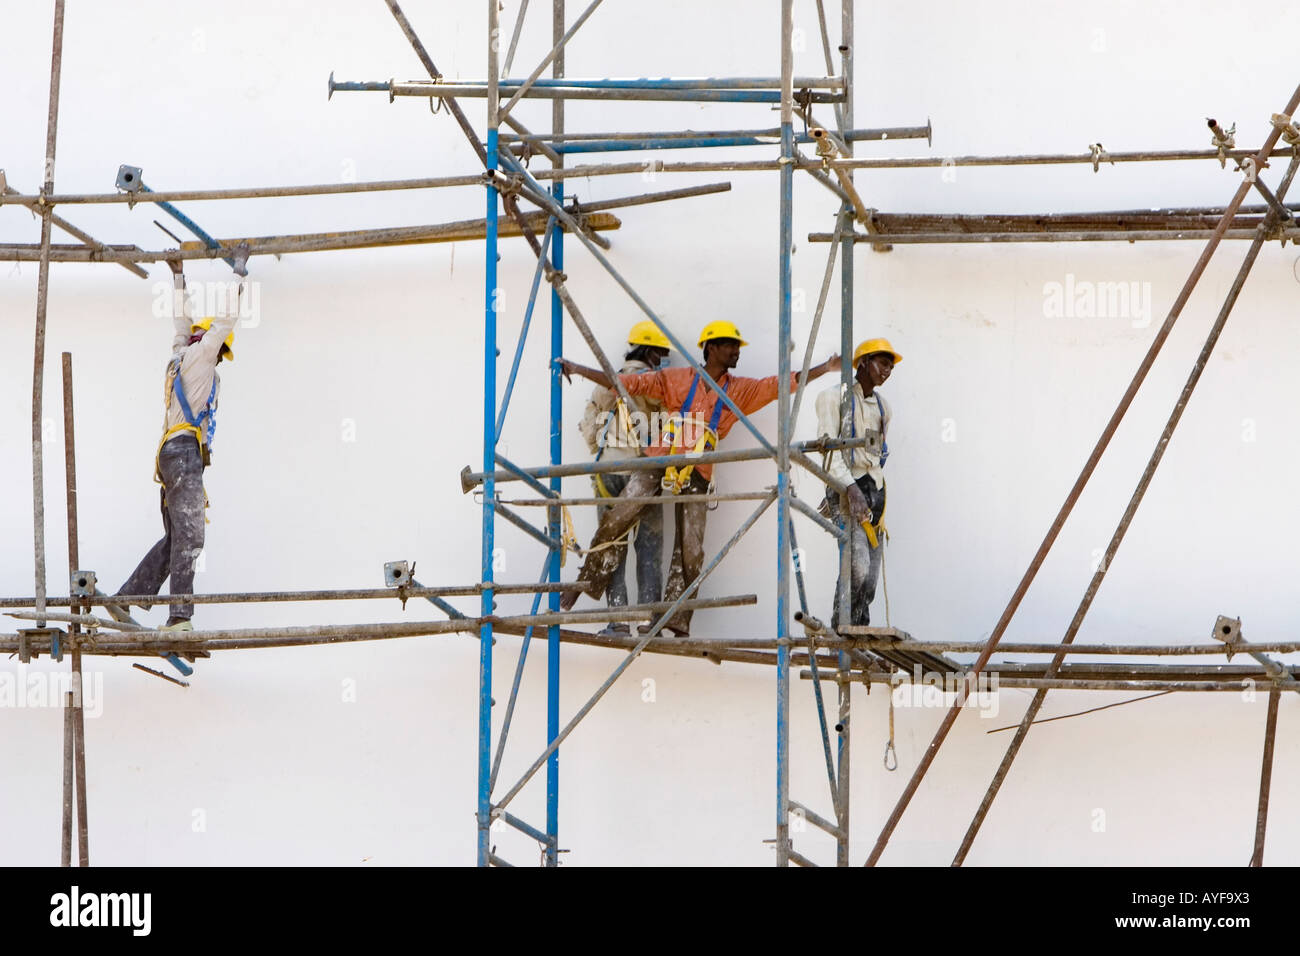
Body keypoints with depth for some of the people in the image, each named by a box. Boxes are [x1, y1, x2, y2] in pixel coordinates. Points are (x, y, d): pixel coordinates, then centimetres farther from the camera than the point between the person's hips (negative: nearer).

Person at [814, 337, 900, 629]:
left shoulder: (883, 408, 16)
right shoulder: (834, 398, -4)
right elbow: (829, 449, -13)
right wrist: (850, 489, -24)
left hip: (875, 489, 7)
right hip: (846, 489, -7)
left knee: (871, 576, 1)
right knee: (858, 564, -21)